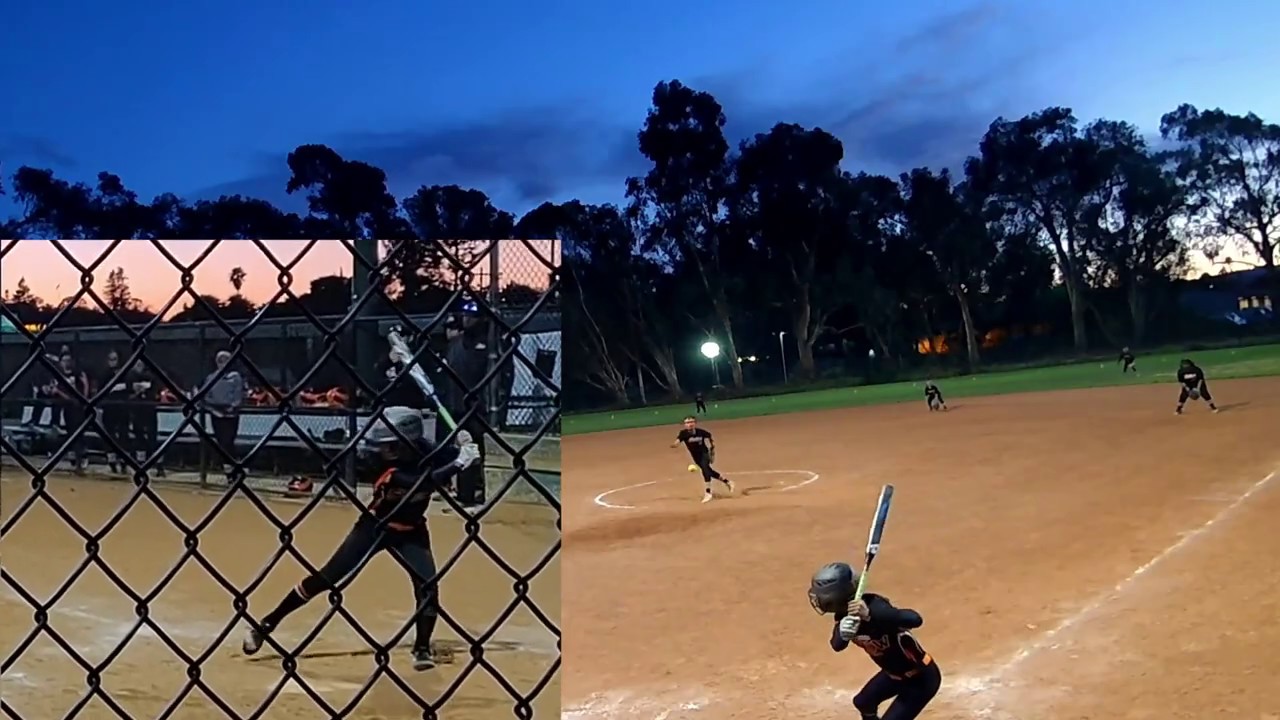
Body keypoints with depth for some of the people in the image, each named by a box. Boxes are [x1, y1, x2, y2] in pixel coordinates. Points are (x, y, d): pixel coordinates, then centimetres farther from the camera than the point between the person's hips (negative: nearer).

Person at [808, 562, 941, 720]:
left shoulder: (873, 607, -37)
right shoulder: (845, 612, -13)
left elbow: (915, 619, -53)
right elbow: (837, 645, -12)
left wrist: (869, 615, -65)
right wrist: (842, 633, -36)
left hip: (921, 678, -9)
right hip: (894, 672, 9)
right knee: (863, 702, 28)